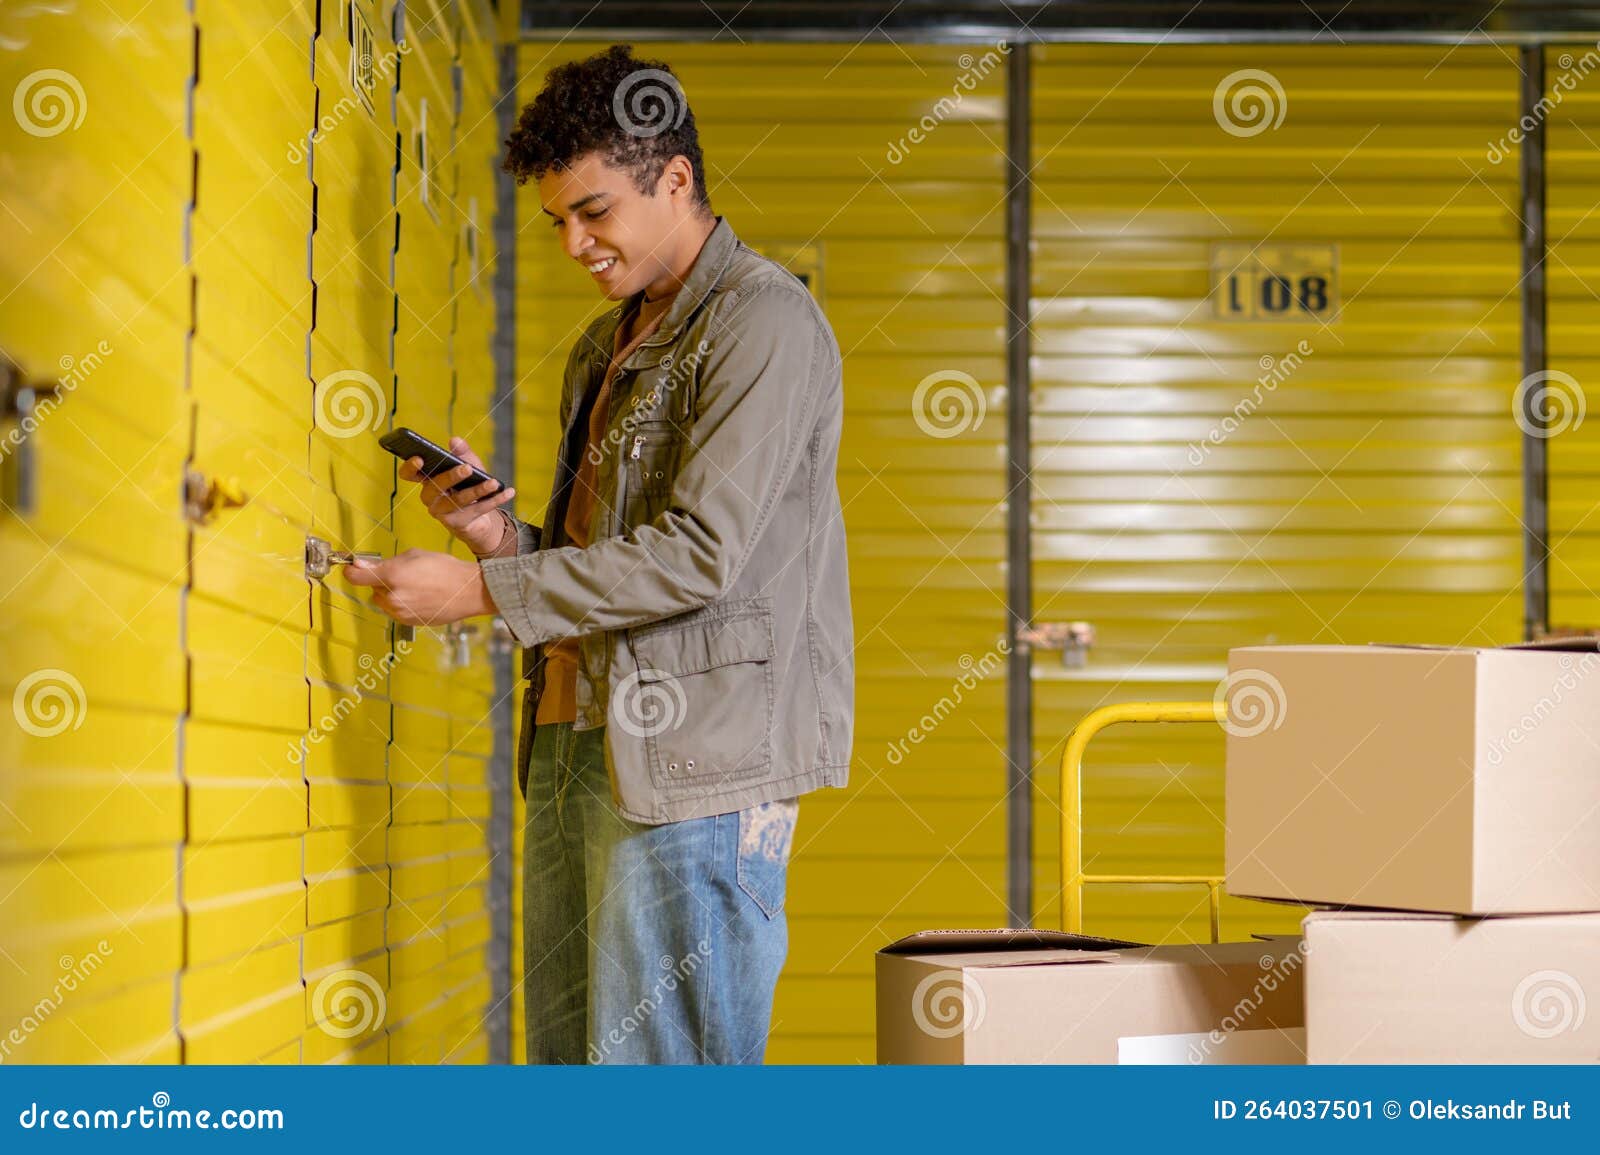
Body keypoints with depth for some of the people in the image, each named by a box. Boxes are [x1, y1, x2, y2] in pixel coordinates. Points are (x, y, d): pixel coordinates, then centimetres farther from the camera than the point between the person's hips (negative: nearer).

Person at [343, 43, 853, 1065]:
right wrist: (503, 534, 4)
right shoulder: (606, 349, 23)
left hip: (698, 755, -9)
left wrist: (481, 589, -14)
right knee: (566, 1059, 8)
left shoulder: (764, 320, -7)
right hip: (577, 743, 9)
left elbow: (699, 552, -17)